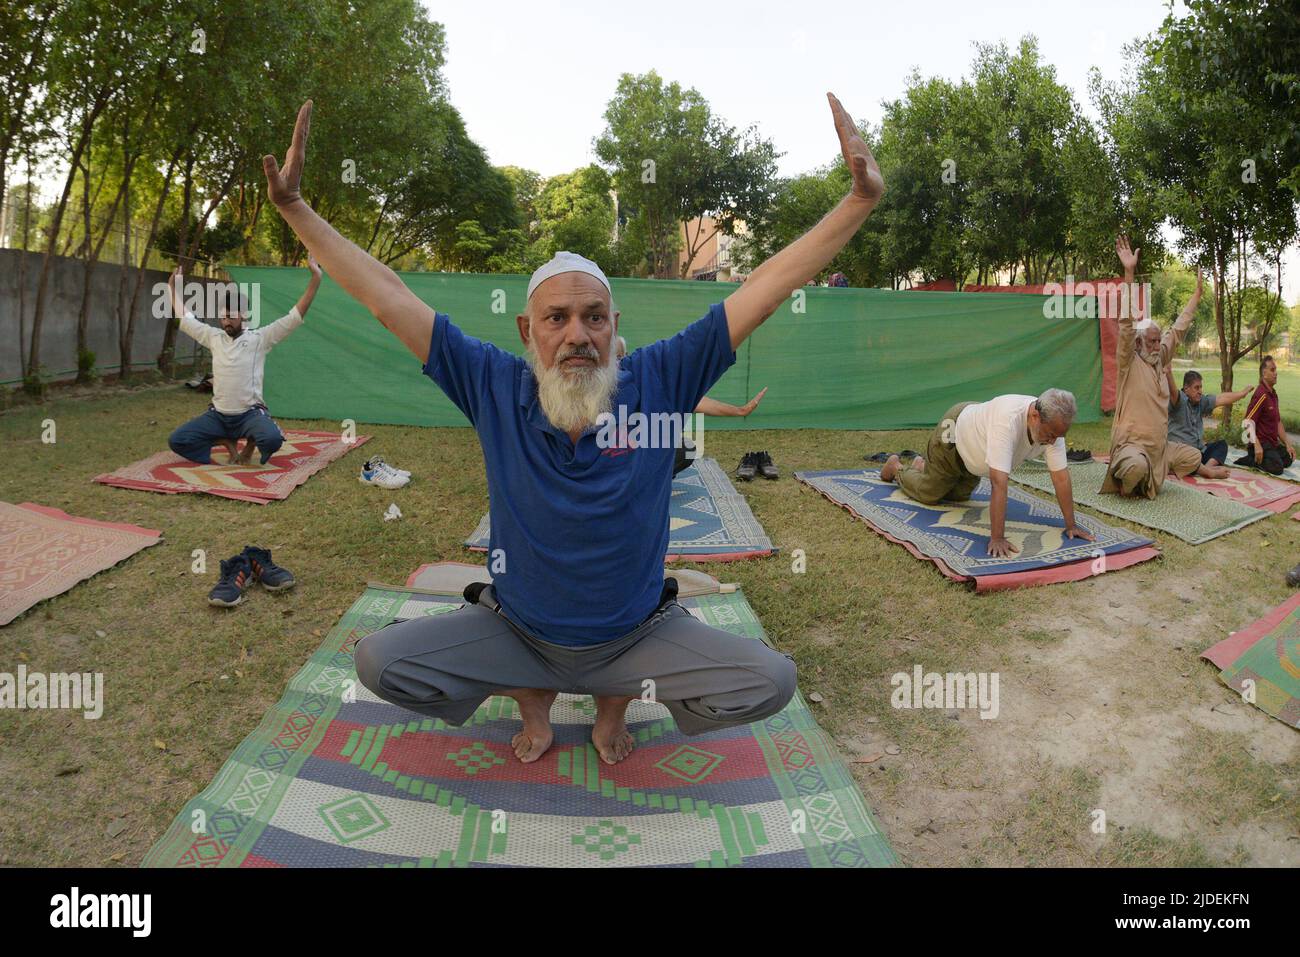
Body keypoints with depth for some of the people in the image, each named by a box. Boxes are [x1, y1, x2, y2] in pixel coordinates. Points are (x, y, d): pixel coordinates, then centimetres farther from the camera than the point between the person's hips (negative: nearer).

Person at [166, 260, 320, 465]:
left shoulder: (259, 338, -5)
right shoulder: (214, 337, 6)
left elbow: (295, 317, -11)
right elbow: (185, 319, 21)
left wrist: (315, 279, -18)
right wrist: (174, 286, 23)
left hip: (250, 414, -4)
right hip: (218, 415, 4)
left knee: (272, 439, -36)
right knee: (177, 441, -12)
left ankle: (251, 442, 2)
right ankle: (227, 442, 10)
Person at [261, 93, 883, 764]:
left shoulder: (657, 383, -15)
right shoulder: (494, 388, -13)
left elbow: (766, 287, -17)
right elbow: (387, 299, -11)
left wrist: (860, 201, -21)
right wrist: (295, 210, -14)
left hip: (639, 633, 0)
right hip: (514, 630, 1)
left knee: (771, 682, -19)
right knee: (379, 661, -17)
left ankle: (622, 696, 12)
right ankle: (529, 696, 12)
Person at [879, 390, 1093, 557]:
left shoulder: (1053, 424, -29)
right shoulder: (1008, 420, -49)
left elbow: (1061, 477, -22)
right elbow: (999, 484, -51)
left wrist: (1071, 525, -20)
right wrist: (997, 538, -51)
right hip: (953, 432, -6)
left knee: (958, 496, 23)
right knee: (929, 495, 11)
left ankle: (922, 465, 49)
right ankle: (896, 468, 38)